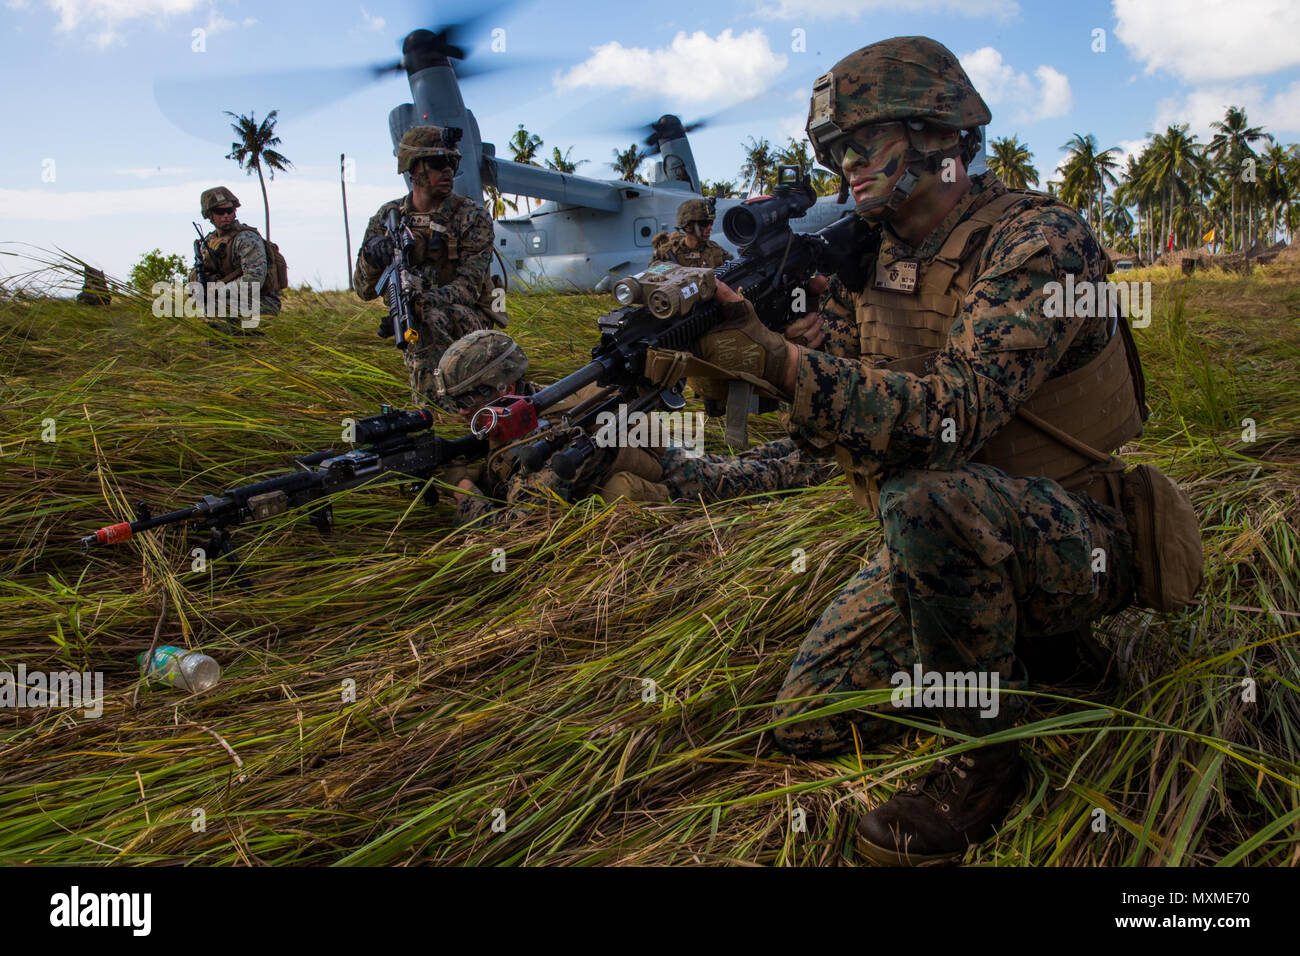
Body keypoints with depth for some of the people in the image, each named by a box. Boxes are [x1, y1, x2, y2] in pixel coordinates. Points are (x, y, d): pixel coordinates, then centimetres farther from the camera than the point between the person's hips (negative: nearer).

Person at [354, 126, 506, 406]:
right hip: (411, 322, 4)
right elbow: (364, 290, 4)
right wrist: (370, 257, -20)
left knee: (433, 318, -36)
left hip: (470, 319, -4)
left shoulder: (473, 216, -7)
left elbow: (470, 286, -17)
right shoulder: (388, 217, 4)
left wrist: (423, 299, -35)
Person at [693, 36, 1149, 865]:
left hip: (1073, 548, -7)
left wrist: (776, 359, -43)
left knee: (926, 496, -39)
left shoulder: (1039, 241, -19)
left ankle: (986, 754, -15)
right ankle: (1006, 648, 20)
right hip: (945, 548, 7)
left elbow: (953, 414, -33)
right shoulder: (870, 256, 5)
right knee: (810, 721, 0)